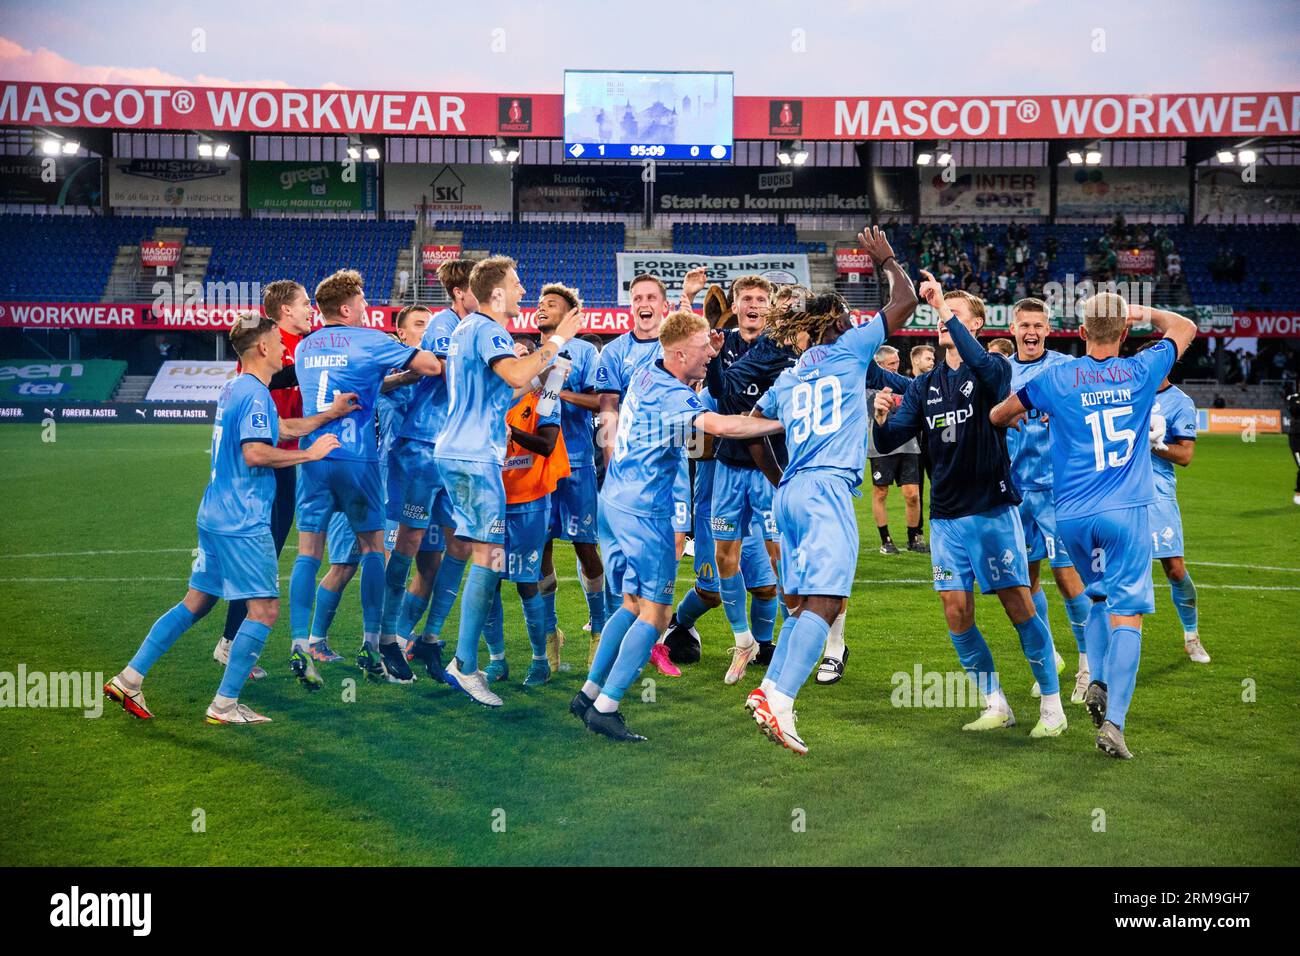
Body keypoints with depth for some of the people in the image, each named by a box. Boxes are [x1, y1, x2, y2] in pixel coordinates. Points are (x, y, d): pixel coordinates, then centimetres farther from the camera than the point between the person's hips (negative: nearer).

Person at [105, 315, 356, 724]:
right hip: (243, 524, -10)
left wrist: (328, 414, 24)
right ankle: (224, 705, -3)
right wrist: (310, 453, -14)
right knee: (265, 609, -4)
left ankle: (129, 678, 15)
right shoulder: (255, 394, -14)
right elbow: (255, 453, -24)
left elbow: (282, 429, 27)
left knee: (196, 603, 15)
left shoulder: (234, 389, 18)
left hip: (215, 518, 10)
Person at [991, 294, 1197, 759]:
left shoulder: (1055, 379, -1)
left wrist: (1010, 419, 35)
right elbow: (1184, 328, 20)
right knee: (1126, 612, -4)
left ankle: (1097, 682, 7)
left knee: (1100, 595, 24)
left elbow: (998, 415, 14)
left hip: (1071, 515, 2)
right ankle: (1113, 720, -13)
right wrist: (1145, 312, 34)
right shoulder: (1141, 372, 0)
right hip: (1125, 512, -2)